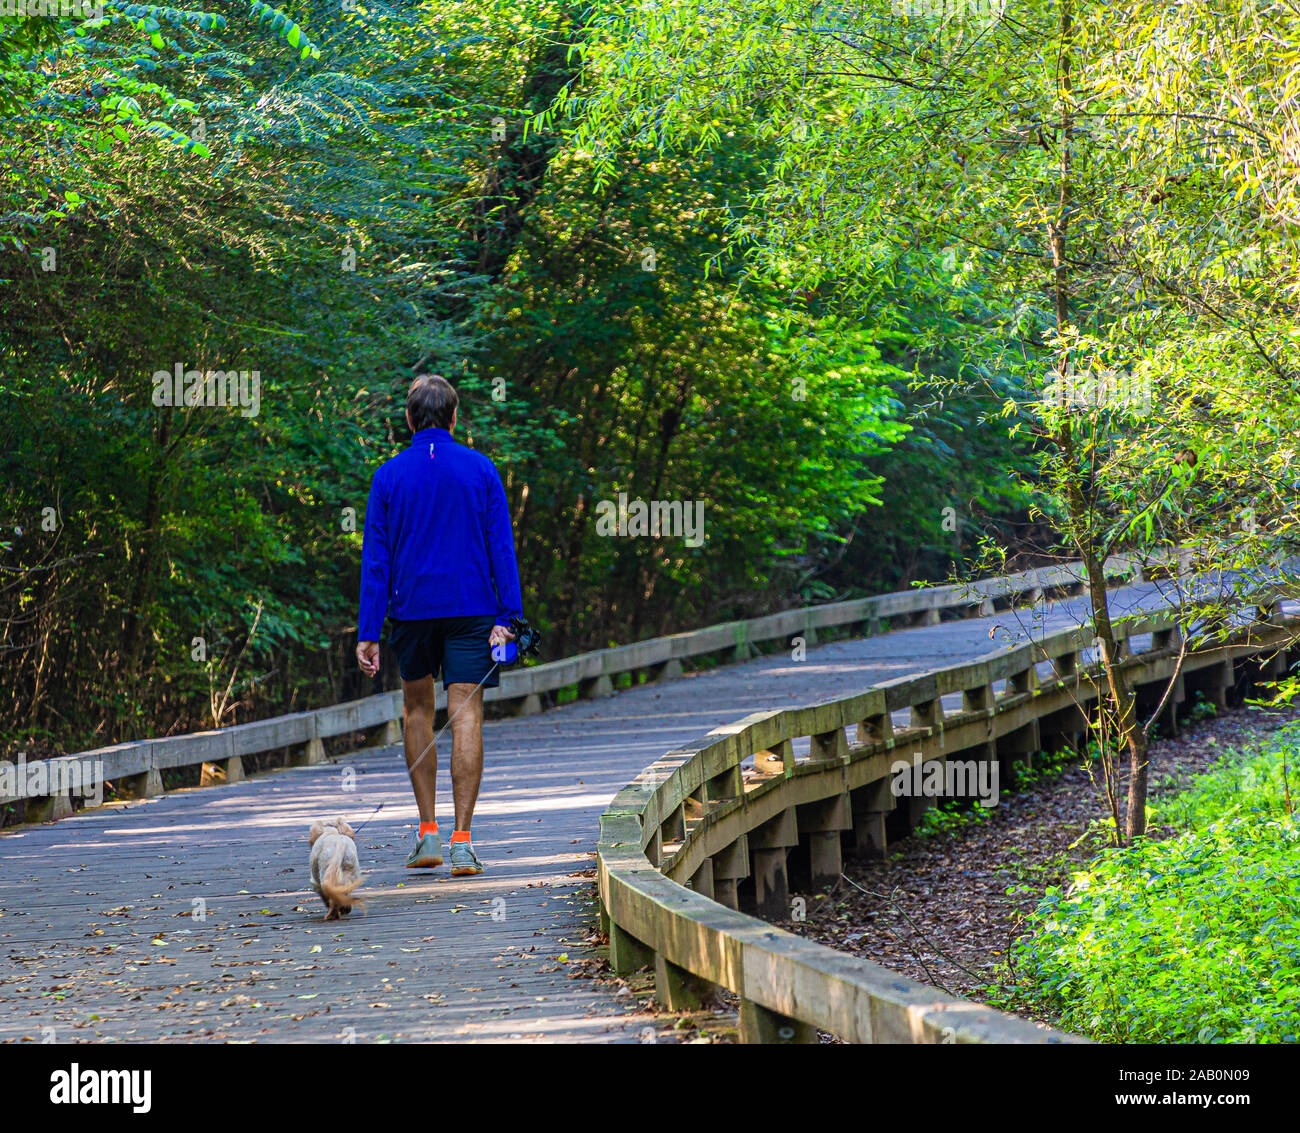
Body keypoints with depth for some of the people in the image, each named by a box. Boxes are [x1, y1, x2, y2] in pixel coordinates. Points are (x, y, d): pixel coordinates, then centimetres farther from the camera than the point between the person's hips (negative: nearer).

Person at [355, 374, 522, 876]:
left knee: (417, 709, 18)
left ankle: (428, 832, 16)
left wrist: (367, 633, 1)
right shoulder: (481, 470, 0)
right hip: (472, 609, -1)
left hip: (412, 609, 1)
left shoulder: (389, 476, 0)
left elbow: (375, 557, 0)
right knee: (466, 717, -4)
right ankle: (461, 842, -12)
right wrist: (508, 618, -3)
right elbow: (502, 547, -3)